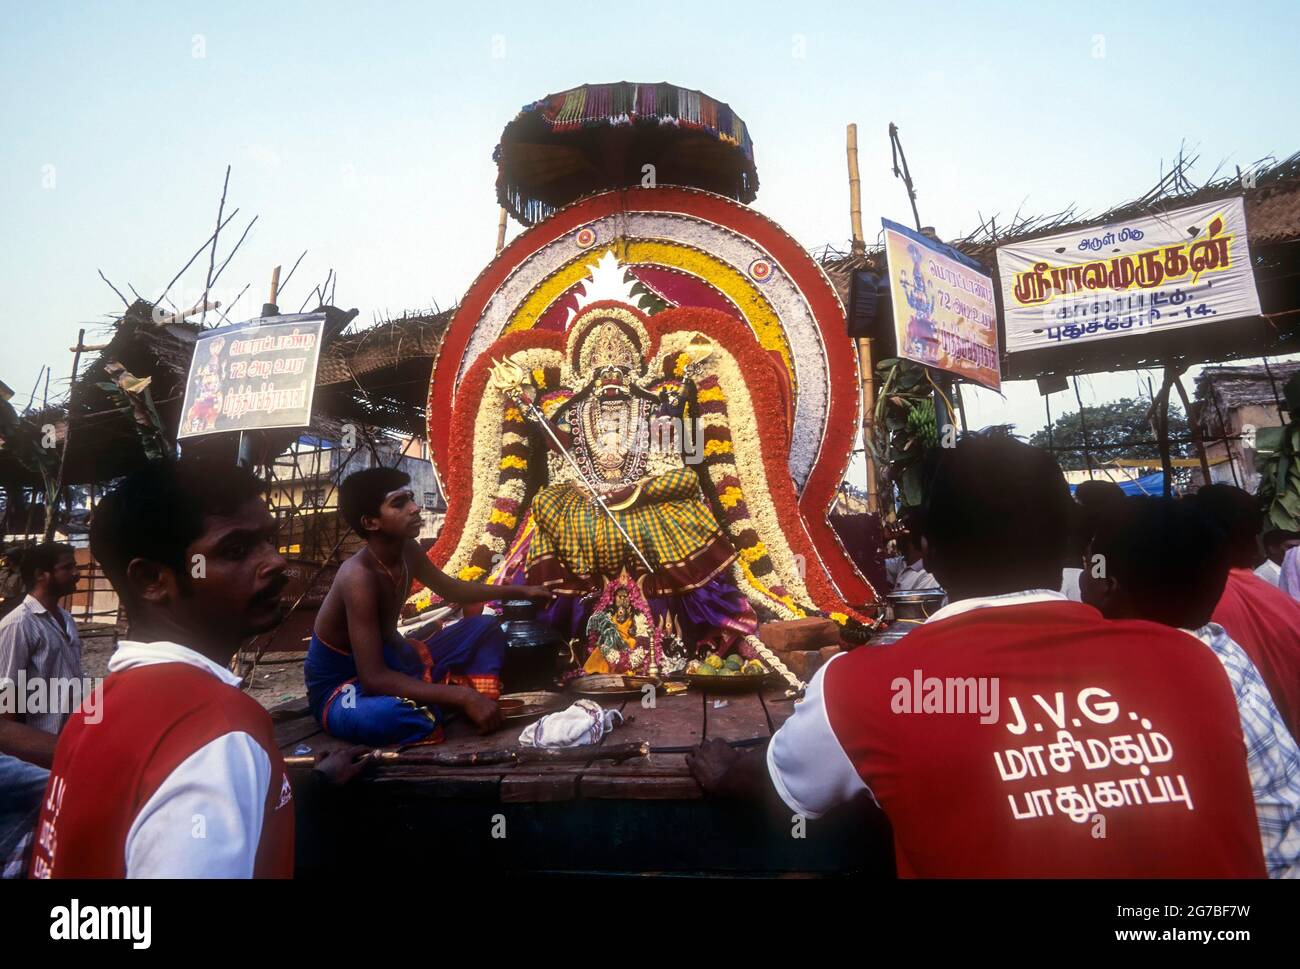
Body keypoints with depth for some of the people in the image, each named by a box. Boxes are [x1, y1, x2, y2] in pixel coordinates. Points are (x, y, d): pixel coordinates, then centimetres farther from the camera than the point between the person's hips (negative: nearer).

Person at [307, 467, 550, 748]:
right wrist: (461, 697, -39)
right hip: (344, 686, -9)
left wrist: (520, 591, 11)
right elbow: (374, 678, -37)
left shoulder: (407, 551, -7)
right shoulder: (359, 575, -32)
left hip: (392, 660, 9)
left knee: (485, 628, 7)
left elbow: (451, 588, 16)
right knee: (389, 714, -44)